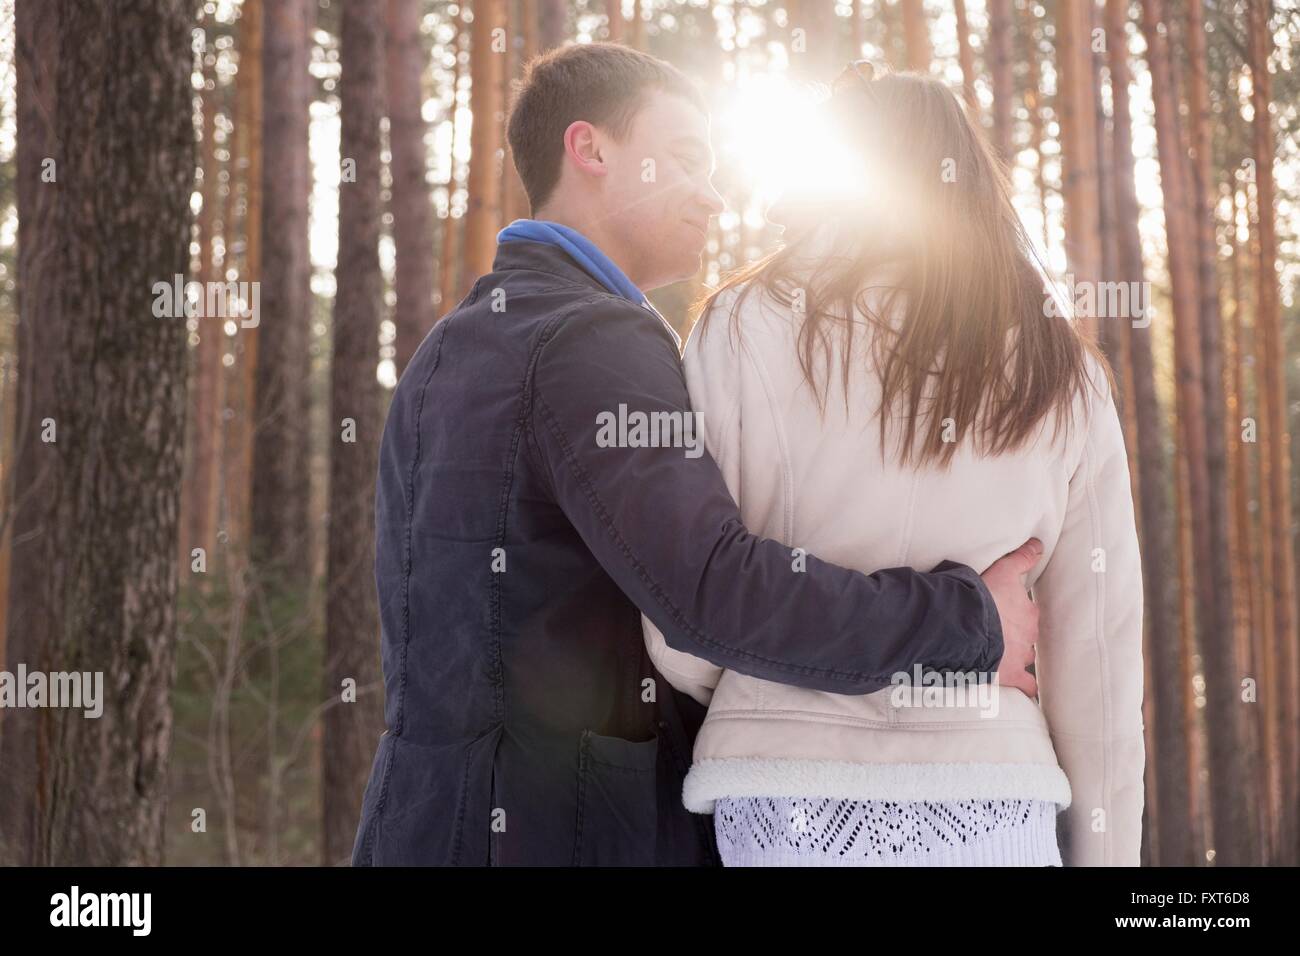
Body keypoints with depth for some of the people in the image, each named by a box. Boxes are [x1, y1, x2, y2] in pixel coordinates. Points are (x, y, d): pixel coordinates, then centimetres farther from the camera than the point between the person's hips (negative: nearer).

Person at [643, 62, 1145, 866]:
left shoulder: (748, 328, 0)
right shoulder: (1064, 376, 8)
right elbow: (1099, 659, 6)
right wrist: (1106, 851, 13)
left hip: (793, 804, -2)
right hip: (992, 814, 2)